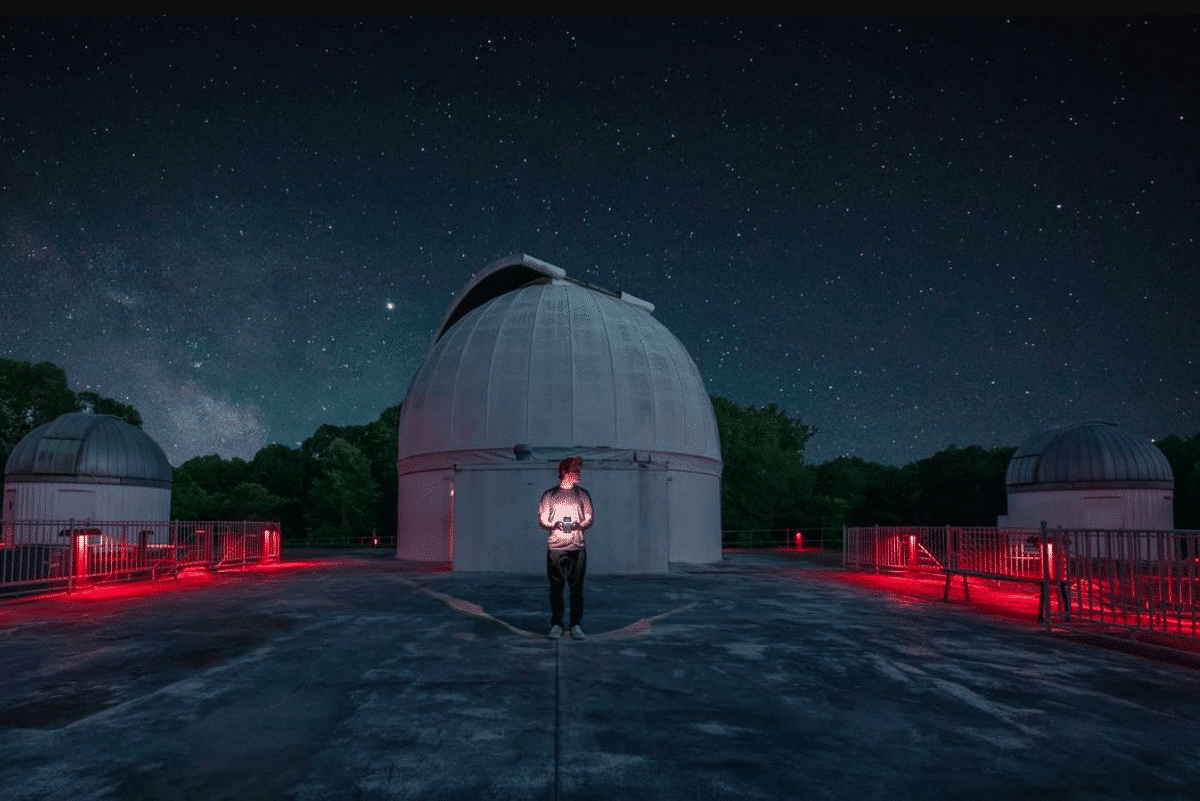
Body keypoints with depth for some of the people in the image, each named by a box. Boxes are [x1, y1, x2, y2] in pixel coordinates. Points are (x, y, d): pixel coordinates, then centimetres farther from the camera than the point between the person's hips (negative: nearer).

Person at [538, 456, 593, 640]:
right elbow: (541, 519, 6)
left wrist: (580, 526, -10)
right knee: (555, 587, 0)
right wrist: (553, 526, -14)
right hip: (555, 546, -1)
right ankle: (556, 625, 10)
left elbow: (590, 517, 10)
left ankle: (575, 625, 8)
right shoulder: (549, 494, 7)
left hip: (577, 546, 1)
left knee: (577, 587, 0)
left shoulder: (582, 494, 11)